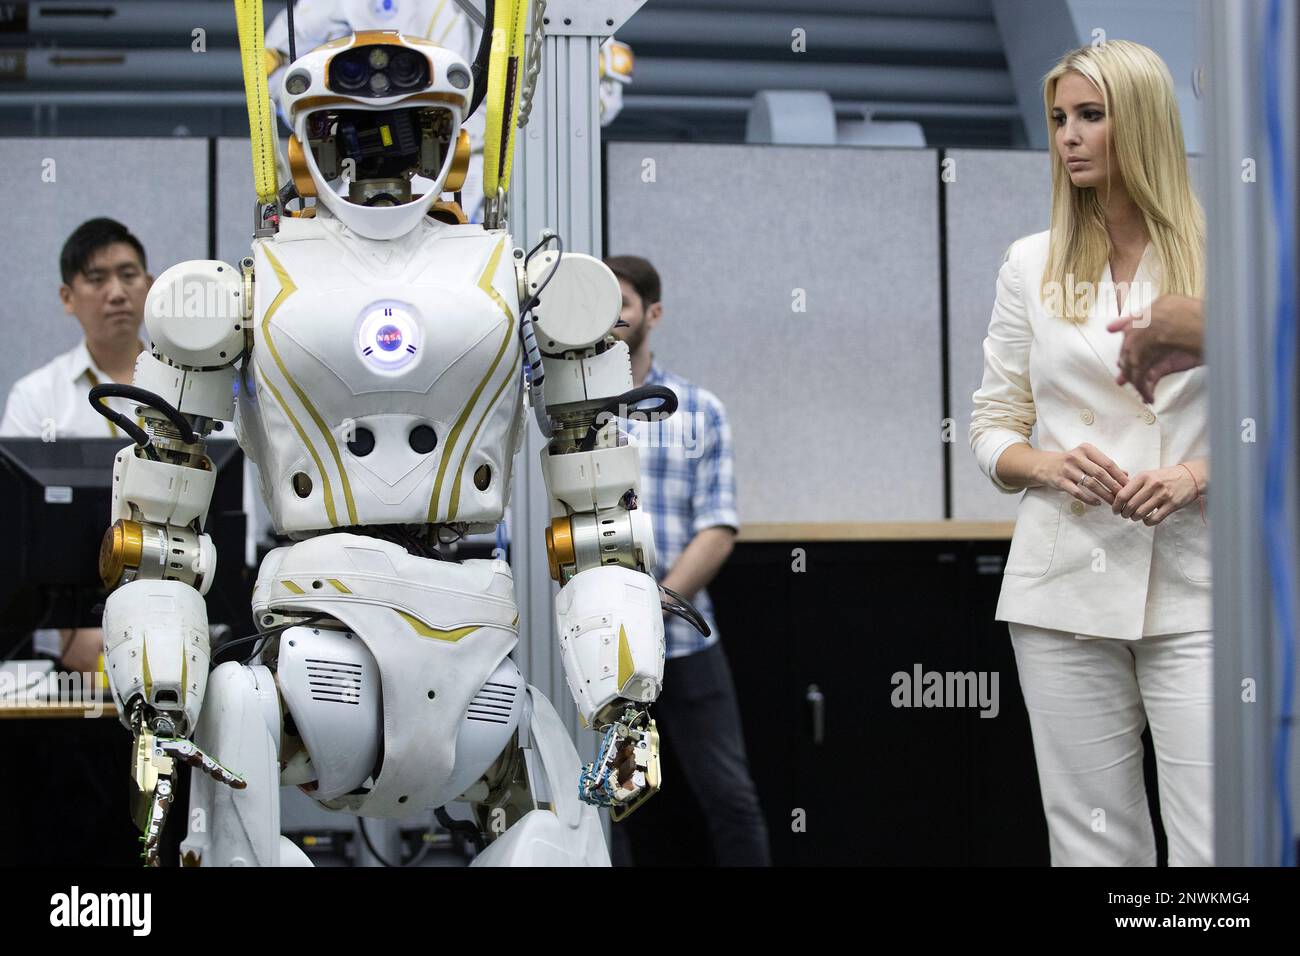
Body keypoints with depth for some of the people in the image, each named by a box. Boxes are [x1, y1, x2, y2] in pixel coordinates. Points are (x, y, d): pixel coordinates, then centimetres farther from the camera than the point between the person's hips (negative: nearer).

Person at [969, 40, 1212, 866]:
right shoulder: (1033, 264, 10)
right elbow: (993, 429, 13)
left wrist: (1198, 474, -14)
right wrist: (1051, 465, -9)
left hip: (1193, 589, -2)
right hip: (1064, 588, 2)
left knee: (1217, 845, -9)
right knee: (1095, 843, 4)